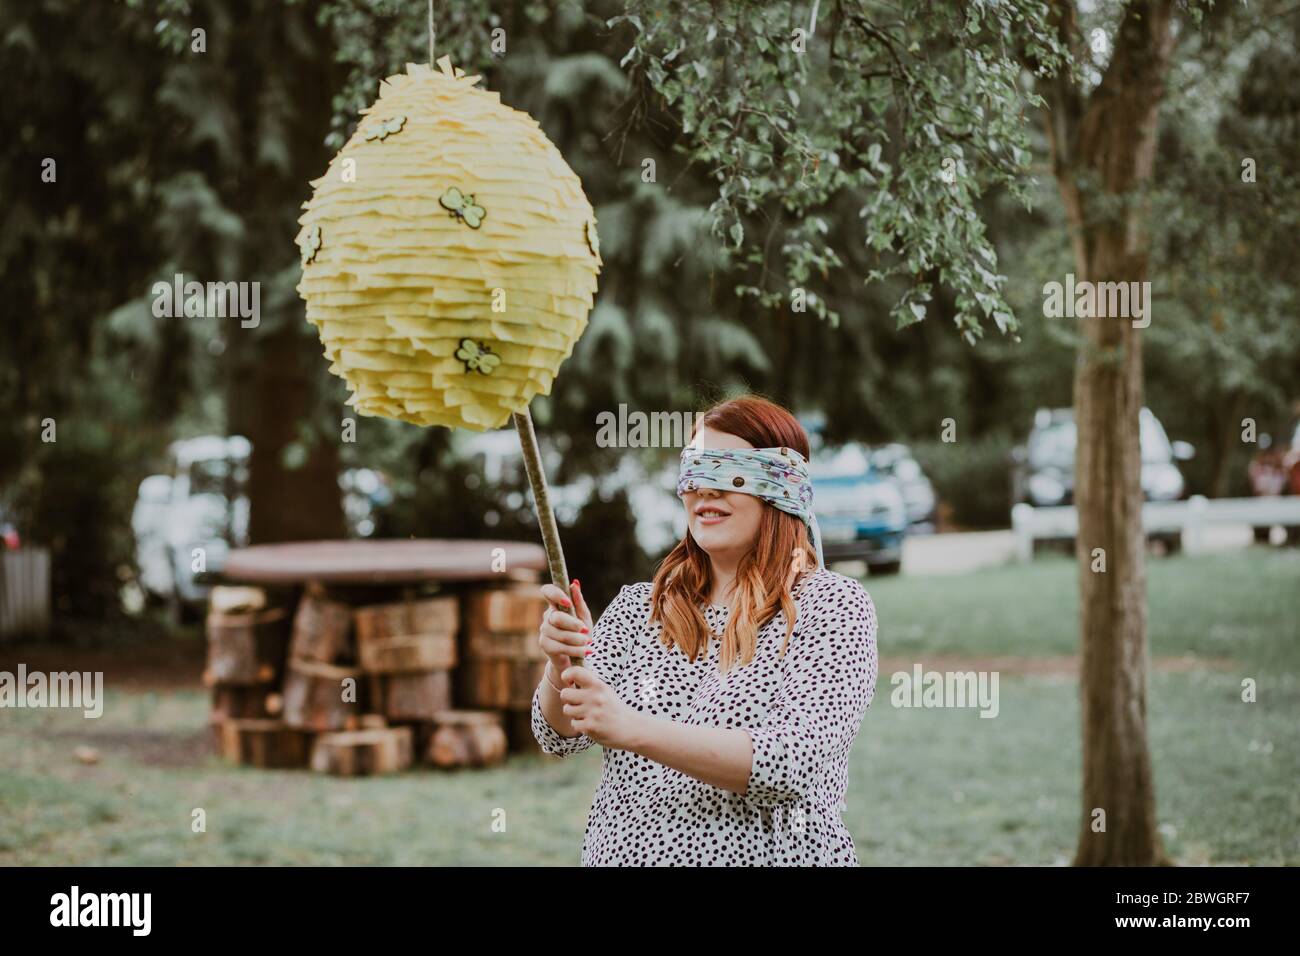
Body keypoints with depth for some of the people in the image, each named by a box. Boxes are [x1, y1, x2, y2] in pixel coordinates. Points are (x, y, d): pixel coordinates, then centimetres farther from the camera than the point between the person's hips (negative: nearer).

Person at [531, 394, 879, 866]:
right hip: (621, 851, 3)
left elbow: (794, 762, -23)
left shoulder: (834, 605, -11)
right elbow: (560, 736, -5)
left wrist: (632, 729, -32)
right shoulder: (637, 606, 1)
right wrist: (560, 667, -26)